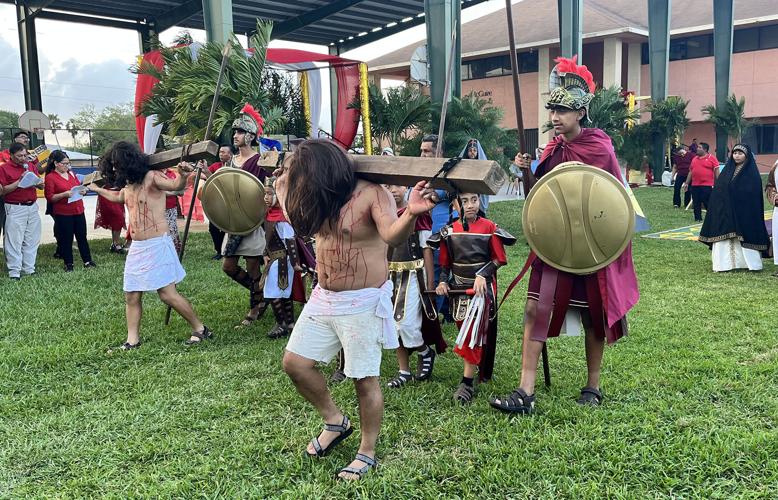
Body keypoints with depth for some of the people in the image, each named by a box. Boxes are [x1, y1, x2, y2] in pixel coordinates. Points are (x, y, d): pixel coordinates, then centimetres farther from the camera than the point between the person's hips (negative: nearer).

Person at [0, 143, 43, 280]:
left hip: (33, 207, 5)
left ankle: (29, 269, 17)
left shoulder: (31, 166, 11)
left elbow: (41, 186, 14)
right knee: (14, 241, -4)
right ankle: (14, 272, 0)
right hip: (15, 209, -5)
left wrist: (38, 182, -8)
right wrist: (20, 181, -16)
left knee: (32, 240, 8)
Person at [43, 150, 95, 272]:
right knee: (66, 239, 3)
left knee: (82, 236, 9)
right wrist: (64, 194, -22)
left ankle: (87, 261, 16)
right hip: (63, 214, -5)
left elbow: (78, 186, 24)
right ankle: (68, 264, 14)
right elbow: (49, 197, -10)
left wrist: (82, 190, 1)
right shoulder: (50, 177, -7)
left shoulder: (71, 174, 10)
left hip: (78, 210, 5)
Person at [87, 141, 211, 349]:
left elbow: (175, 185, -30)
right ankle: (132, 340, 16)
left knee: (167, 293, -9)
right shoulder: (128, 186, 14)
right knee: (132, 295, 8)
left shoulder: (152, 178, -11)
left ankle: (200, 329, 3)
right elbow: (118, 197, 38)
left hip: (157, 244, -8)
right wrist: (97, 189, 50)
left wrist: (182, 176, -51)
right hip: (137, 247, 9)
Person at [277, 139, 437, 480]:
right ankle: (335, 422, 31)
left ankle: (367, 453, 23)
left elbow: (393, 235, -36)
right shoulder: (323, 197, 3)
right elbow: (298, 222, 23)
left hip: (362, 302, -8)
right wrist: (282, 188, 25)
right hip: (323, 298, 8)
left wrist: (411, 213, -56)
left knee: (365, 380, 3)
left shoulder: (372, 195, -19)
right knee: (295, 363, 10)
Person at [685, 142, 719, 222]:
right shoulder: (694, 159, 15)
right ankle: (697, 219, 16)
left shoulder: (711, 158, -2)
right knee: (696, 204, 8)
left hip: (707, 186, -6)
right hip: (695, 186, 6)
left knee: (708, 204, -3)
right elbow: (690, 172, 19)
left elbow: (716, 171, -4)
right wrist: (687, 183, 16)